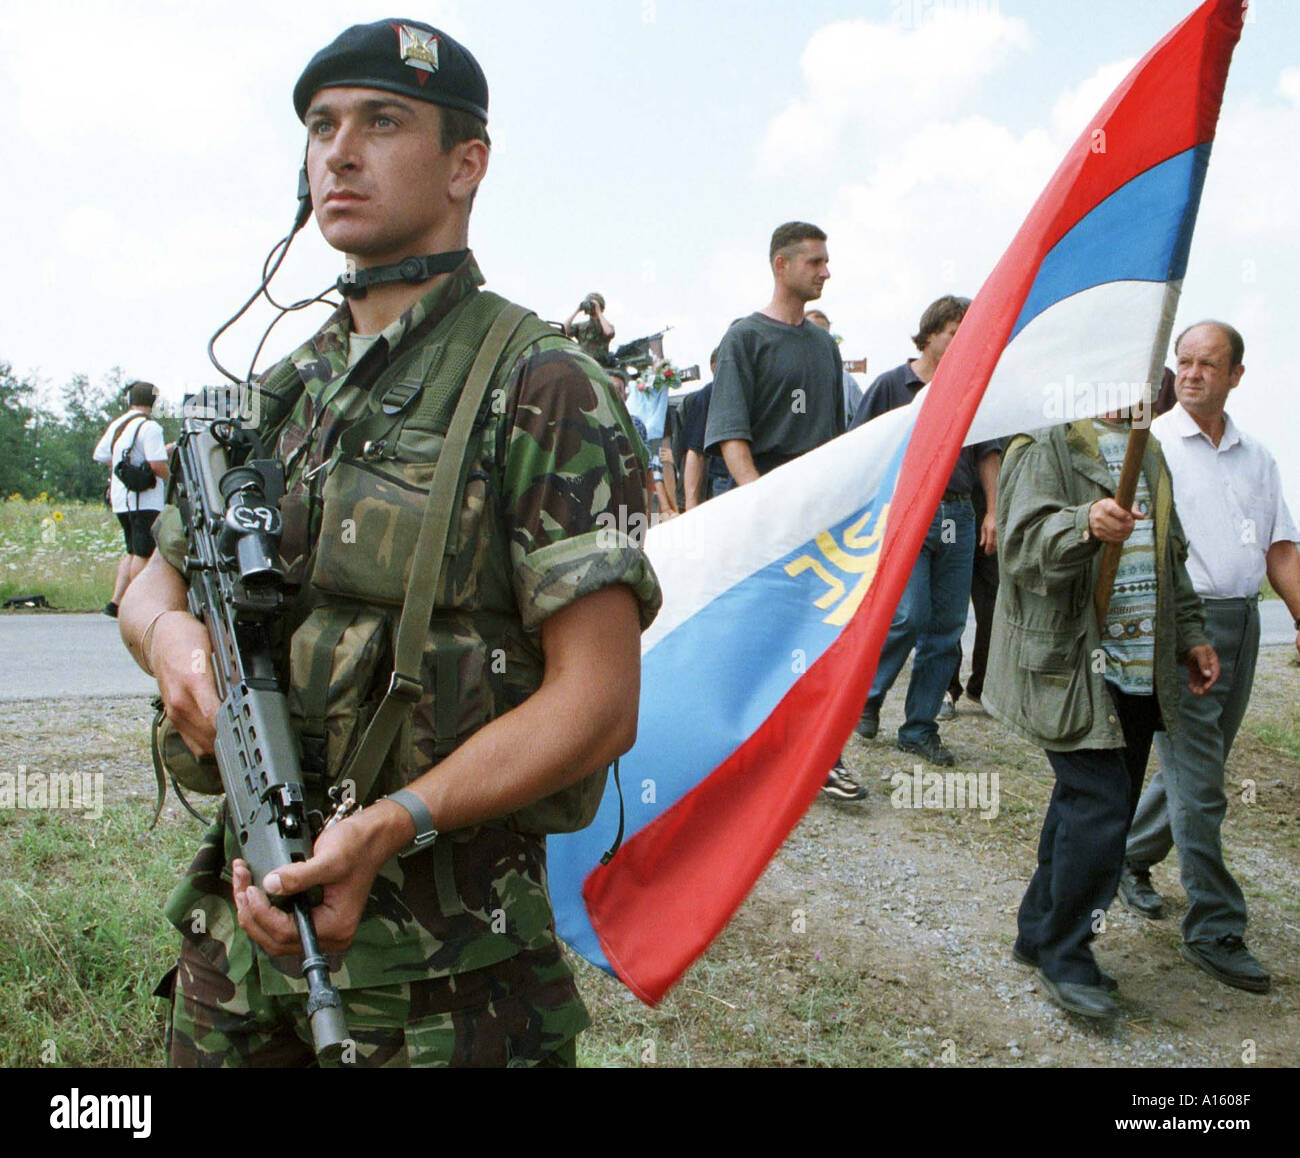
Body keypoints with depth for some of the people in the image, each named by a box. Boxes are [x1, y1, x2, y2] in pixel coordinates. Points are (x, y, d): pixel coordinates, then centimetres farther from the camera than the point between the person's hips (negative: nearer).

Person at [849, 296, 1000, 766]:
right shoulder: (892, 385, 1)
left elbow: (988, 453, 19)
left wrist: (993, 512, 10)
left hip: (958, 517, 5)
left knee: (946, 629, 4)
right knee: (909, 616, -16)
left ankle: (919, 729, 14)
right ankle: (866, 696, 9)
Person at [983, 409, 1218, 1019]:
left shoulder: (1147, 451, 19)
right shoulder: (1046, 445, -7)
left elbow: (1169, 555, 28)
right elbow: (1023, 542, -21)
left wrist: (1190, 635, 22)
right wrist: (1084, 526, -39)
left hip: (1141, 670, 8)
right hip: (1071, 668, -8)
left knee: (1084, 806, 10)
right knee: (1099, 813, -10)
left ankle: (1039, 935, 25)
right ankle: (1063, 955, 8)